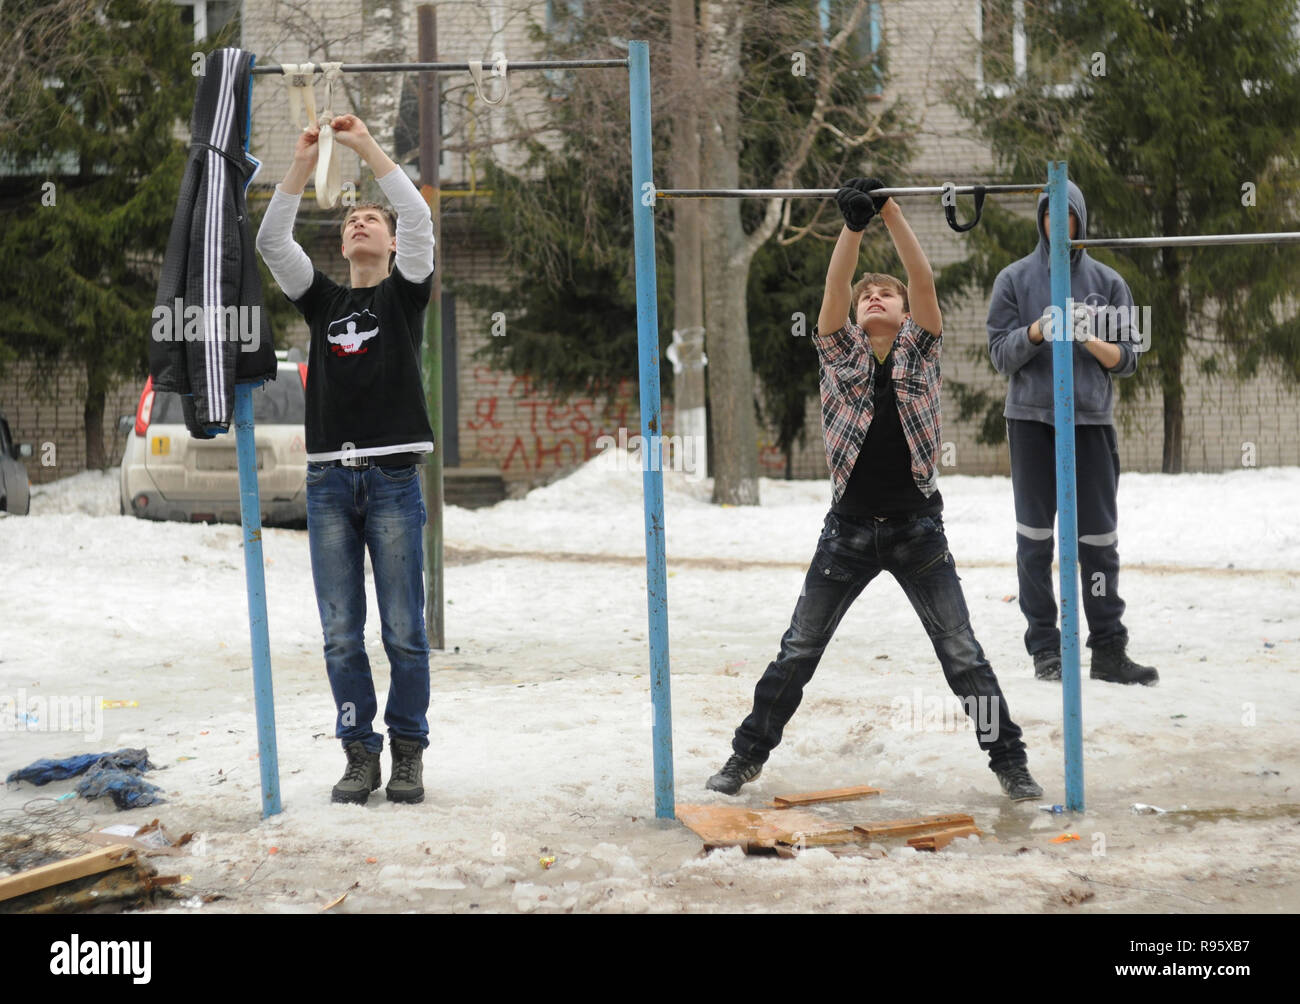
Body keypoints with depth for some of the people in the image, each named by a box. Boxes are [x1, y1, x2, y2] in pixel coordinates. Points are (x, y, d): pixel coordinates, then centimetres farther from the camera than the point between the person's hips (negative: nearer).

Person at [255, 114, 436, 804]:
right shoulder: (322, 300, 17)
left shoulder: (404, 294, 9)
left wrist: (368, 147, -9)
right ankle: (360, 754, 8)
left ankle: (408, 754, 6)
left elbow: (419, 221, -7)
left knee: (404, 630, -2)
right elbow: (271, 242, 3)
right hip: (329, 480, 3)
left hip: (393, 478, -3)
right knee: (341, 633, 2)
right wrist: (302, 167, -7)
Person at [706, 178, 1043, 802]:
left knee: (962, 653, 1)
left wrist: (893, 215, -15)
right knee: (797, 652, 7)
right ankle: (748, 755, 18)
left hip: (917, 527, -1)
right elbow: (833, 288, -9)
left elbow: (924, 283, -8)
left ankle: (1009, 761, 9)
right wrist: (853, 227, -20)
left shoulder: (921, 351, 5)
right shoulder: (840, 353, 6)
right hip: (849, 527, 1)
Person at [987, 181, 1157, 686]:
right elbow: (1001, 355, 3)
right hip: (1031, 418, -1)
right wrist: (1037, 332, -16)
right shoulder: (1015, 279, 7)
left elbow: (1127, 358, 7)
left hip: (1091, 419, 1)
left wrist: (1092, 340, -13)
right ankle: (1044, 648, 5)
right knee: (1035, 535, 0)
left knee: (1099, 537, -2)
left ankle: (1109, 649, -1)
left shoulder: (1107, 282, 9)